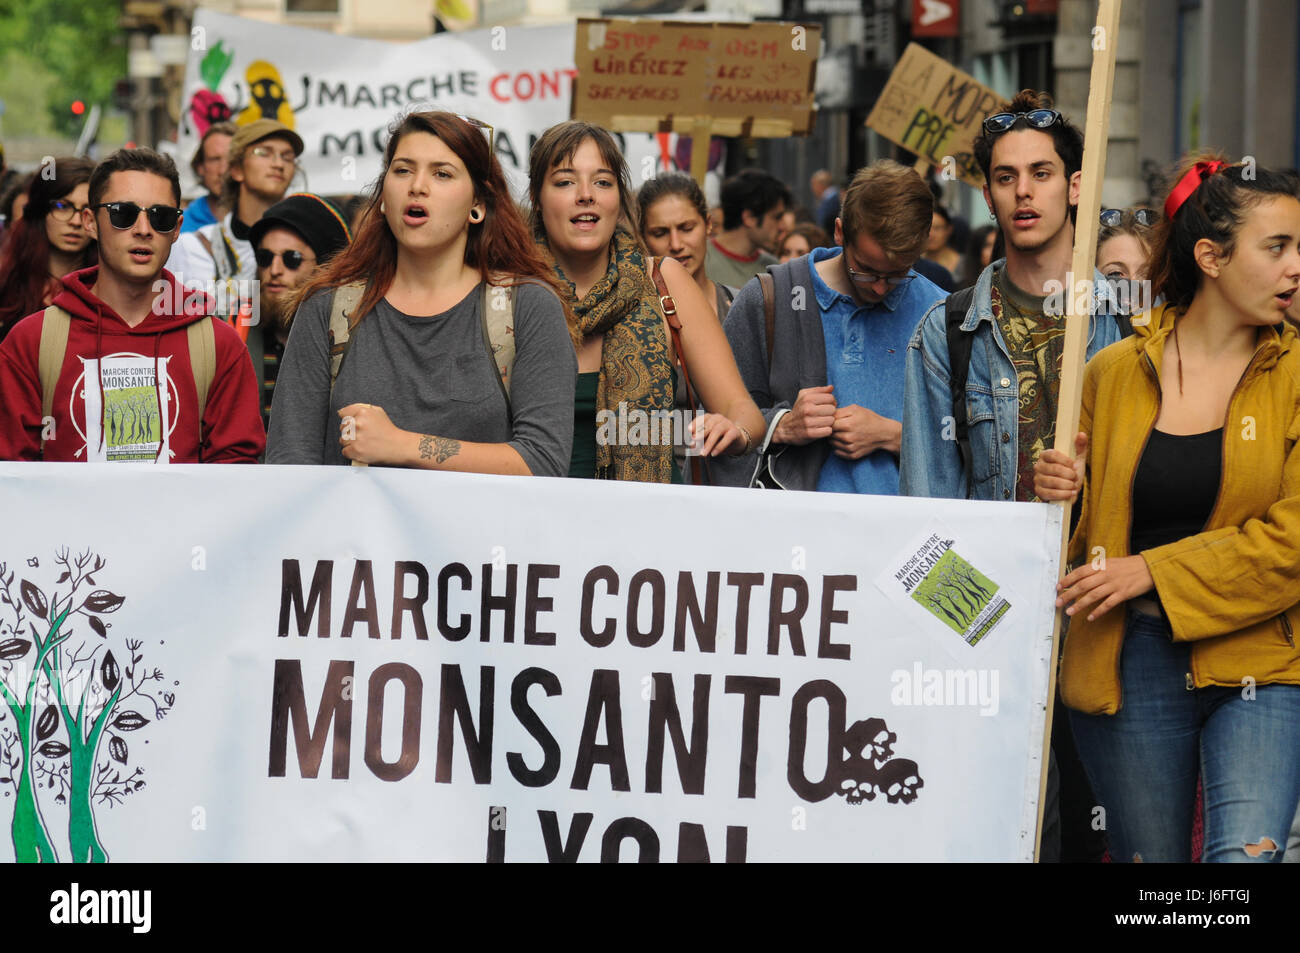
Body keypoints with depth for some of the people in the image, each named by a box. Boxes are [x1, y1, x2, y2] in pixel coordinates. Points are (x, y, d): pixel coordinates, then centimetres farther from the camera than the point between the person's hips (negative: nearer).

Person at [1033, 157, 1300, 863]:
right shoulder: (1115, 372, 7)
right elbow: (1081, 527, 18)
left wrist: (1156, 571, -12)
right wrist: (1060, 490, -4)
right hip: (1130, 666, 2)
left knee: (1243, 855, -23)